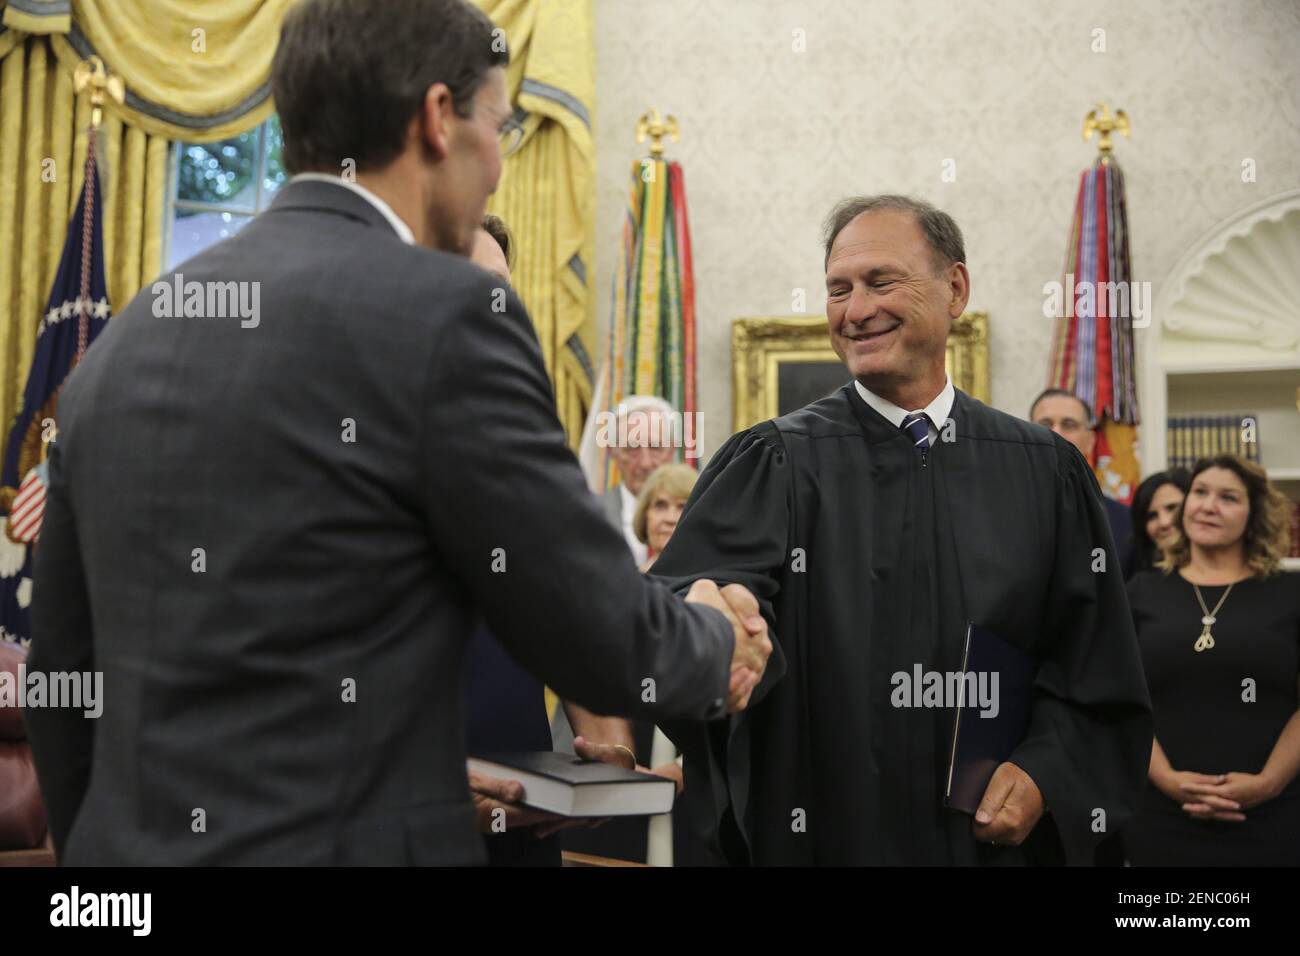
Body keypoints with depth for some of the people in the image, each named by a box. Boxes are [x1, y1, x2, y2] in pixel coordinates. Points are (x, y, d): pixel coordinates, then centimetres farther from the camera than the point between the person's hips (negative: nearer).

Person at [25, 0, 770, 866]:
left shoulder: (122, 339, 5)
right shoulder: (441, 312, -14)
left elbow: (62, 682, 10)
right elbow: (609, 647, -9)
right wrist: (717, 642, 11)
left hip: (127, 838, 7)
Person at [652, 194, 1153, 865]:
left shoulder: (1045, 474, 2)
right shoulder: (776, 464, -5)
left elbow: (1097, 668, 5)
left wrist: (1044, 774, -11)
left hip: (997, 837, 2)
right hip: (821, 834, -1)